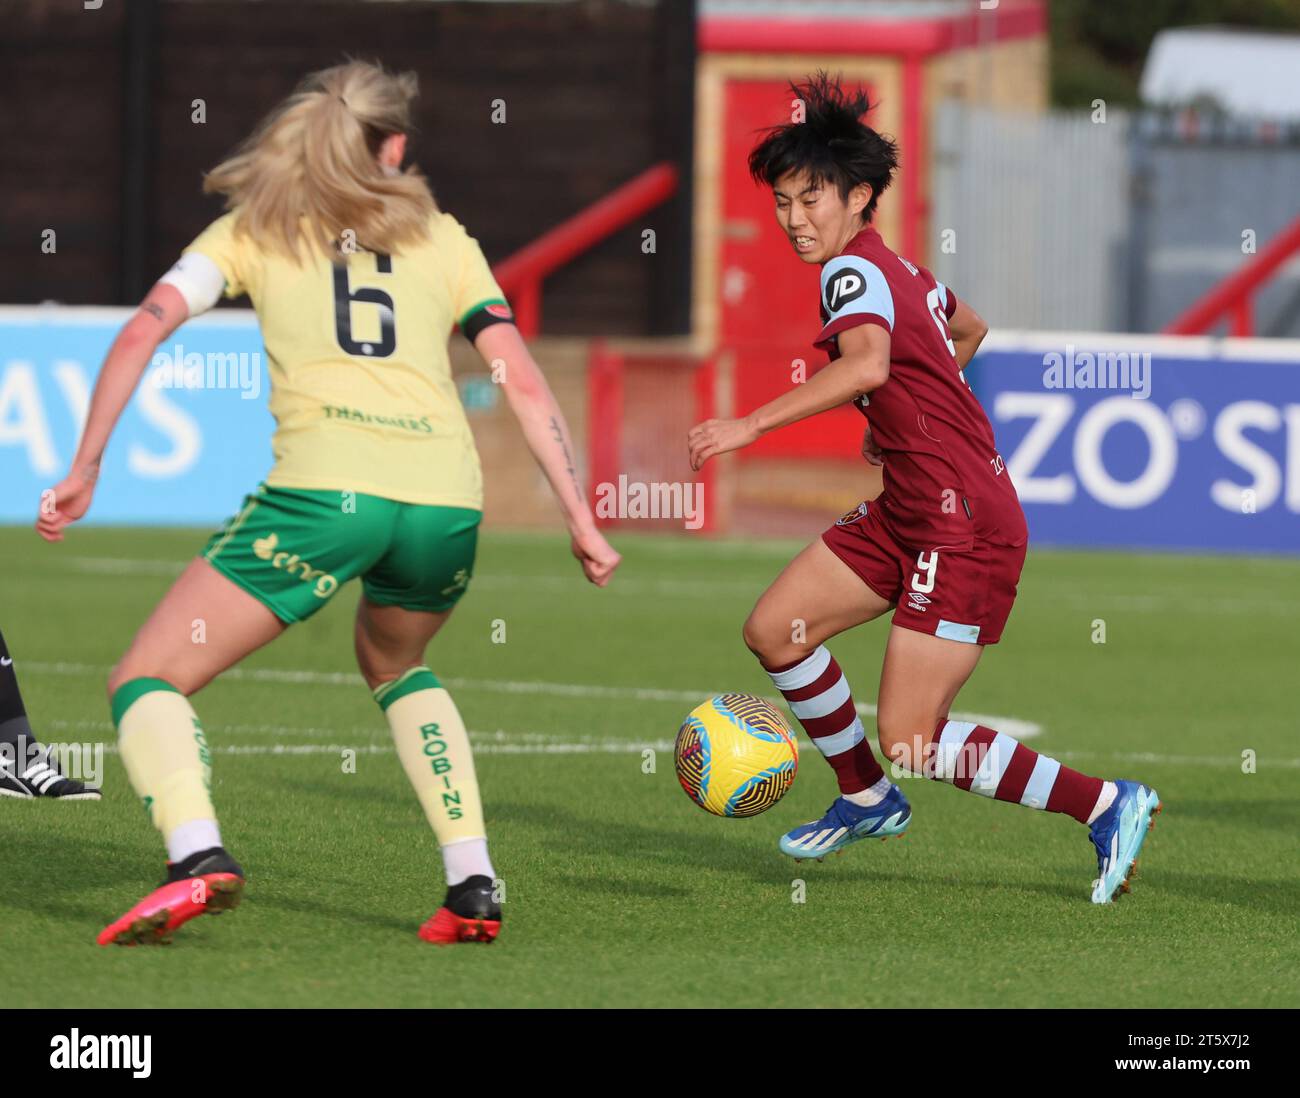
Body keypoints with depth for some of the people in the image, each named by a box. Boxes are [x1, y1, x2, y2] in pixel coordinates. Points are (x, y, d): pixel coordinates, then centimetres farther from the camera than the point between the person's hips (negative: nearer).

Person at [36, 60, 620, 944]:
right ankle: (474, 888, 19)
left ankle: (197, 856, -26)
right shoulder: (439, 237, 23)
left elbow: (147, 327, 5)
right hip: (447, 503, 4)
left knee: (146, 682, 3)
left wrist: (85, 469, 5)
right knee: (395, 665, 34)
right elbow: (524, 381, 16)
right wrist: (581, 521, 17)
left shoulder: (254, 229, 19)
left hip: (325, 486, -3)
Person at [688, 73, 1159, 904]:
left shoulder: (854, 271, -16)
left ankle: (1108, 806, 0)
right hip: (908, 513, 10)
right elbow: (967, 329, 34)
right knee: (774, 631, 8)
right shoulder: (895, 266, 13)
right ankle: (867, 801, 25)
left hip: (967, 526, -10)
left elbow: (867, 364, -38)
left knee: (910, 741, -11)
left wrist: (750, 426, -40)